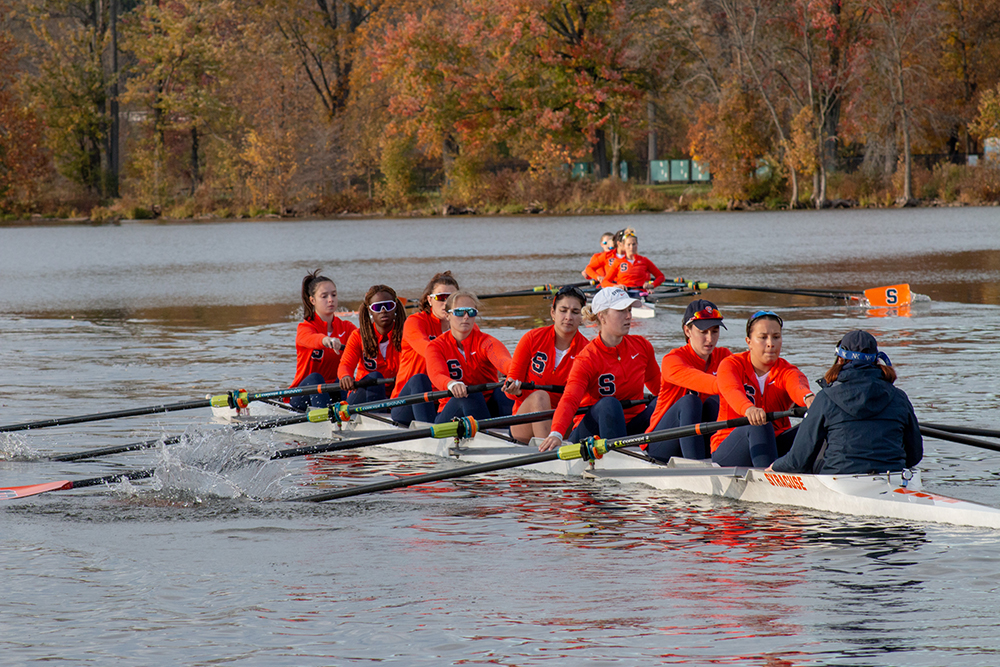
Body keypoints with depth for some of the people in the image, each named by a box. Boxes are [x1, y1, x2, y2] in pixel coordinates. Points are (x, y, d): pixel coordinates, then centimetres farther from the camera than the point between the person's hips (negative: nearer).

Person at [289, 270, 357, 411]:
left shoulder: (345, 328, 9)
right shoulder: (304, 328, -6)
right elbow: (310, 339, -32)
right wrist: (326, 340, -56)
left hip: (334, 392, 3)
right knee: (315, 378, -34)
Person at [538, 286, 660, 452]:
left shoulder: (642, 347, 3)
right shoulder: (587, 359, -15)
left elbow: (658, 386, 20)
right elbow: (570, 399, -30)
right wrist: (556, 433, -48)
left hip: (632, 427, 5)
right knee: (609, 404, -36)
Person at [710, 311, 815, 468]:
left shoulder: (787, 371, 3)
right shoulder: (731, 365, -2)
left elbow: (797, 386, -23)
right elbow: (732, 391, -26)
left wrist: (808, 398, -50)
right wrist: (748, 409, -51)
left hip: (775, 446, 3)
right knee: (760, 425, -34)